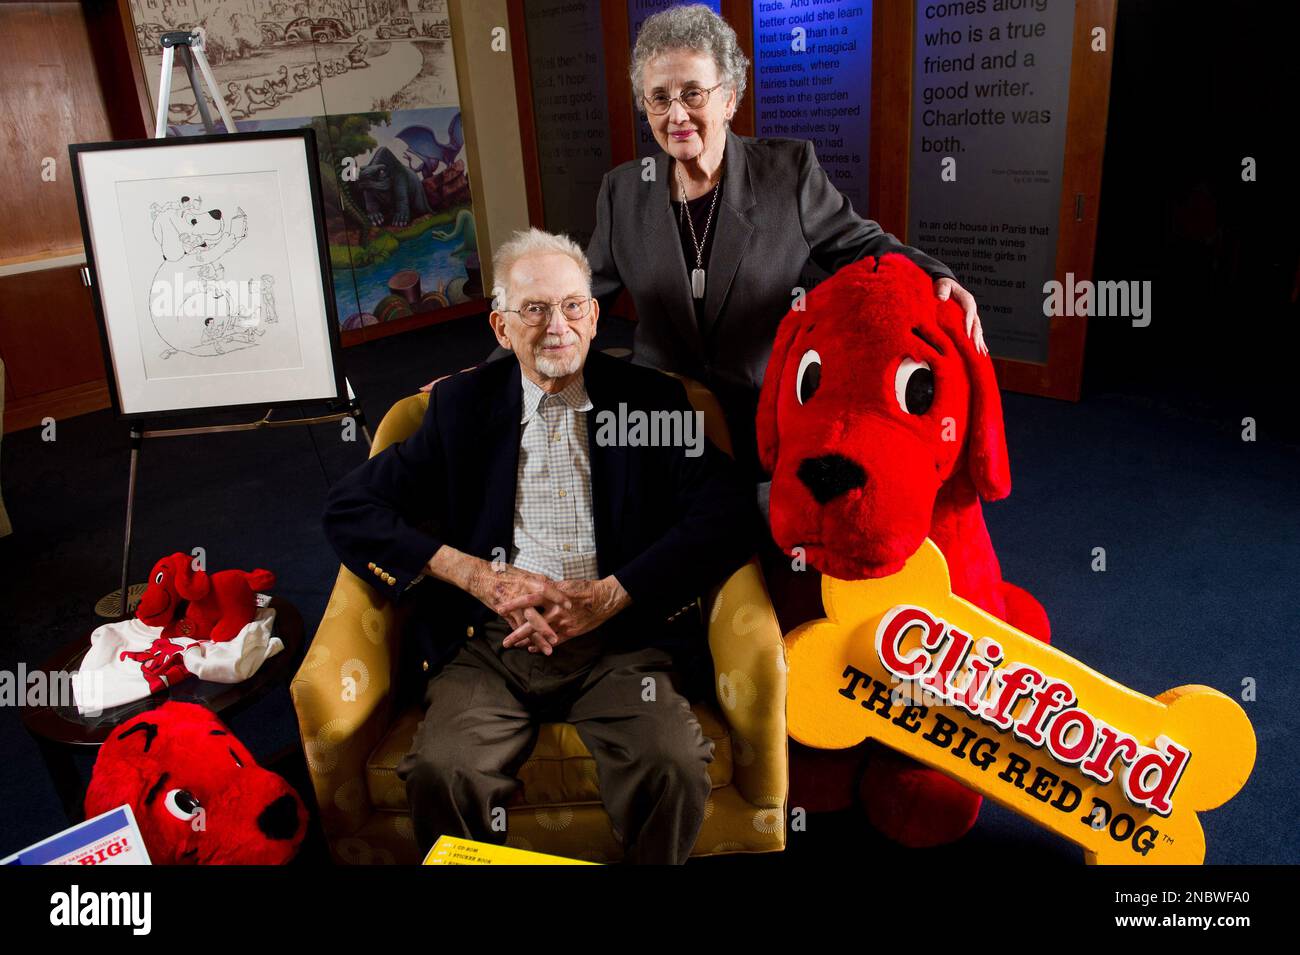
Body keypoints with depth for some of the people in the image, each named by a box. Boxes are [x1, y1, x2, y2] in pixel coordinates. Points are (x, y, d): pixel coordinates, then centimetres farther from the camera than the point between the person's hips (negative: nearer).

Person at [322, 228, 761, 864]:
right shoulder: (462, 404, 11)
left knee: (675, 765, -27)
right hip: (490, 640, 1)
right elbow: (349, 509, 6)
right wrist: (479, 575, -8)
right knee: (441, 771, -26)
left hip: (618, 638, 0)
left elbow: (729, 515, -2)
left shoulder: (650, 400, 9)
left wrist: (609, 595, -13)